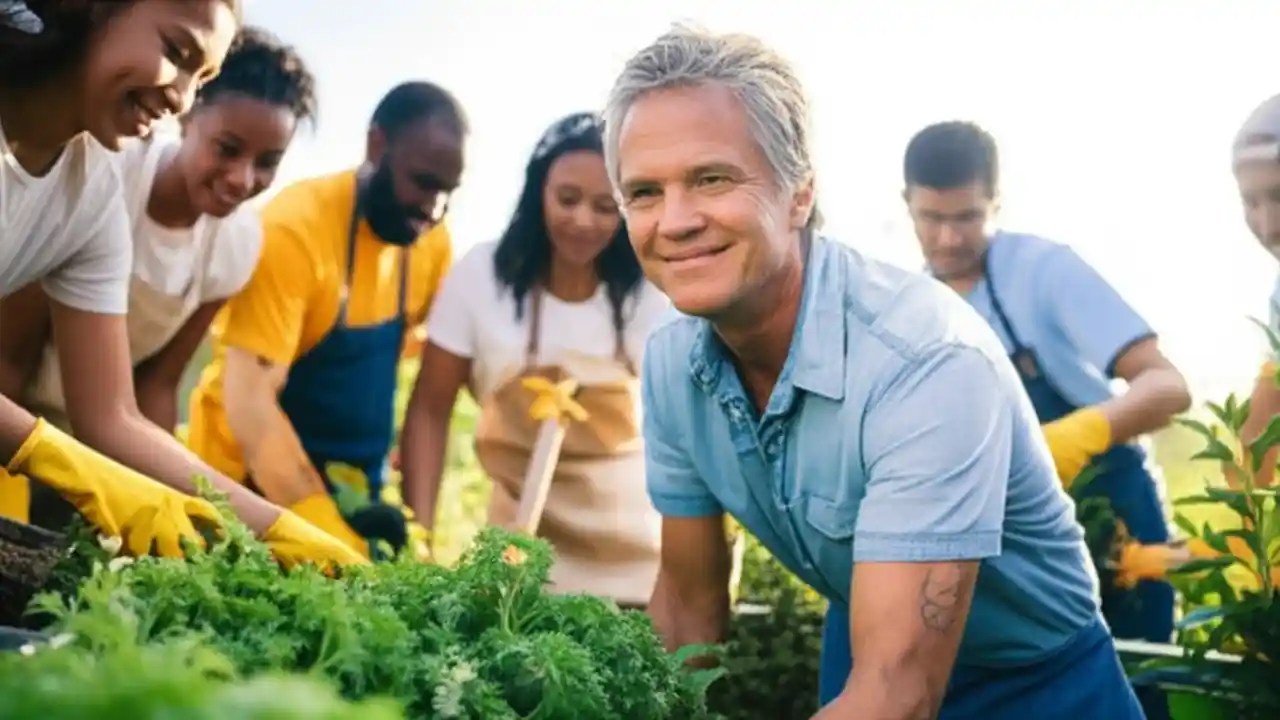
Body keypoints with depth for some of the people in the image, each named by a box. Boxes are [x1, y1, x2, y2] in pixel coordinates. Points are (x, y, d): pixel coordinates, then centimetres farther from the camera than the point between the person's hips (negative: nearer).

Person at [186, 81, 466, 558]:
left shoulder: (431, 240, -2)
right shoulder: (295, 229, -21)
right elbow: (249, 402, -27)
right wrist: (327, 531, -35)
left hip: (350, 488, 6)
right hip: (248, 480, -6)